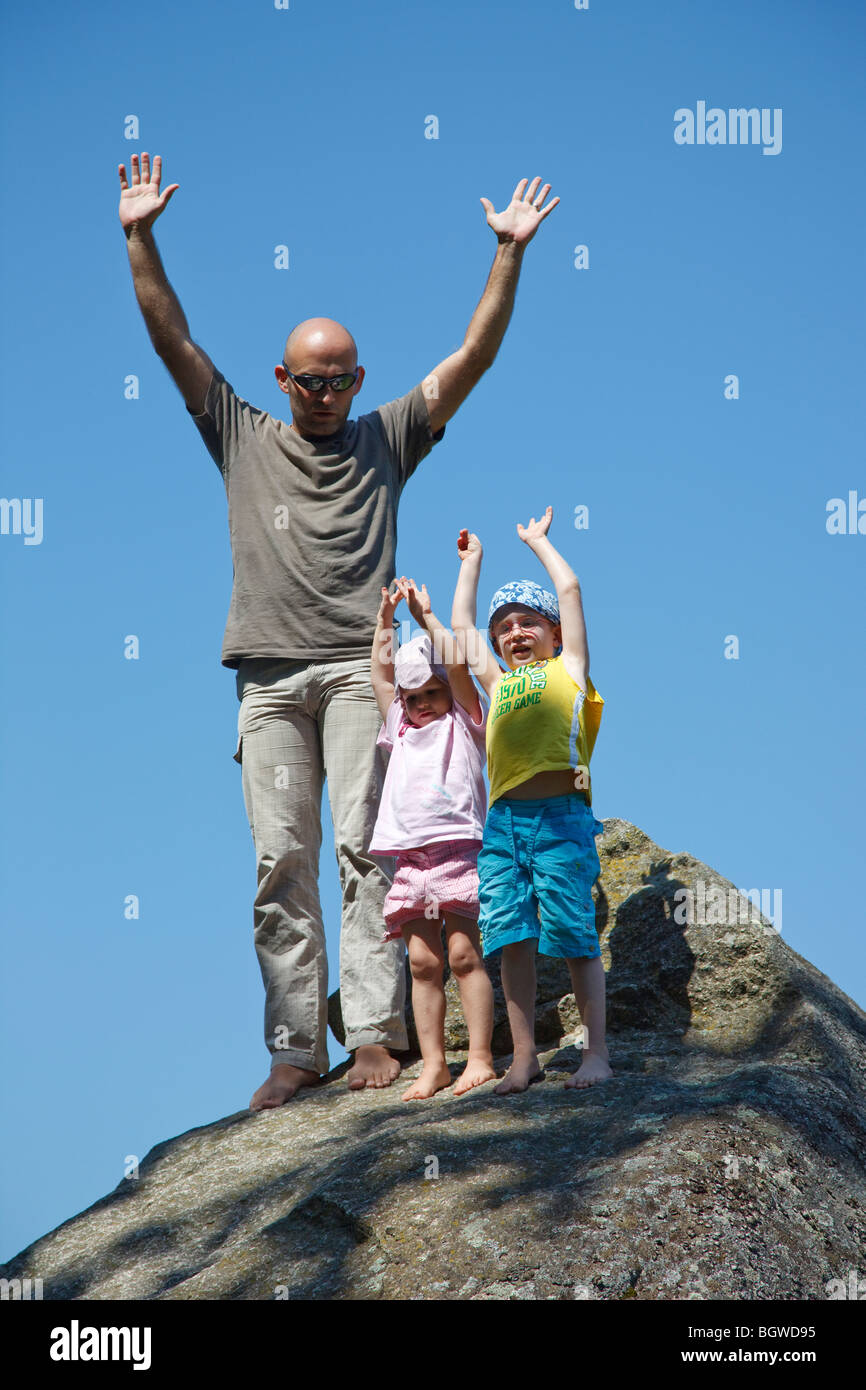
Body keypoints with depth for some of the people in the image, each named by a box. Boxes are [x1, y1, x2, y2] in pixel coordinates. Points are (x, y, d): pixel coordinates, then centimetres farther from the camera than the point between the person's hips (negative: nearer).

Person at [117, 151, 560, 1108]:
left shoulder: (385, 439, 14)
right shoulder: (244, 438, 16)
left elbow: (475, 355, 11)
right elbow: (172, 340, 12)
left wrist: (511, 253, 4)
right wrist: (140, 240, 4)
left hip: (360, 667, -1)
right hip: (271, 675, 1)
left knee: (364, 847, -9)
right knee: (281, 860, -2)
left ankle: (374, 1033, -10)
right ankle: (295, 1048, -1)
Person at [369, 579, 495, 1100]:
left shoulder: (464, 722, 8)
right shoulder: (401, 728, 23)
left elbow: (457, 664, -3)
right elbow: (380, 673, 21)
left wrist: (427, 615, 3)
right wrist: (386, 618, 16)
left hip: (459, 851, -5)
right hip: (411, 857, 5)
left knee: (464, 952, -10)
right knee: (423, 960, 1)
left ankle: (480, 1057, -8)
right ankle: (433, 1064, 2)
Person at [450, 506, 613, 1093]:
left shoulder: (568, 670, 13)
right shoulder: (497, 683, 22)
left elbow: (570, 590, 13)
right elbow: (462, 625, 32)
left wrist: (538, 540, 27)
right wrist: (472, 561, 41)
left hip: (561, 817, -4)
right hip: (503, 820, 4)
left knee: (574, 937, -3)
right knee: (511, 940, 2)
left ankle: (597, 1053, 1)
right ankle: (524, 1056, 8)